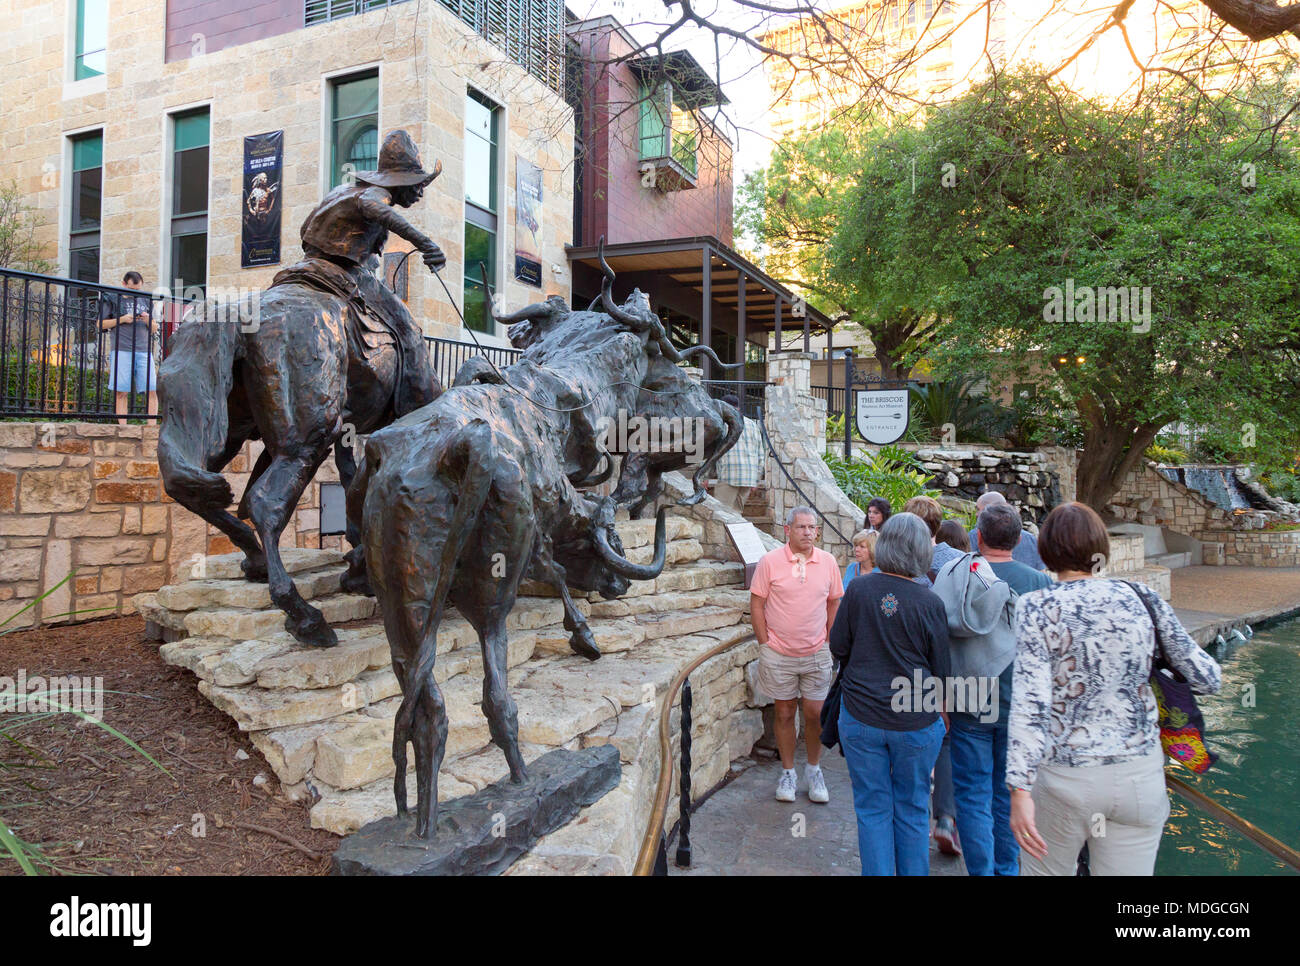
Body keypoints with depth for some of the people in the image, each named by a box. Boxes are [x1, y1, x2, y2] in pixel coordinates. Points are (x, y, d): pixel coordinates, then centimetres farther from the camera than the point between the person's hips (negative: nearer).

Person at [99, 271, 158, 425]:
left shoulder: (145, 300, 18)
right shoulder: (112, 299, 8)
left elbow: (154, 329, 22)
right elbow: (101, 324, 8)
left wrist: (148, 321, 0)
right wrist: (121, 319, -5)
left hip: (144, 350, 3)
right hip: (122, 350, -3)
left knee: (152, 390, -5)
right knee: (121, 392, -4)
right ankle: (123, 427, -2)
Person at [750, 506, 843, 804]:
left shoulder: (827, 561, 2)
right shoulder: (770, 561, -6)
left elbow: (834, 603, 11)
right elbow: (756, 605, -2)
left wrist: (827, 642, 6)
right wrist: (766, 644, -5)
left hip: (816, 654, 2)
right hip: (779, 655, -1)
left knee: (815, 713, 5)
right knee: (785, 712, 9)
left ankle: (814, 770, 26)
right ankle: (788, 772, 24)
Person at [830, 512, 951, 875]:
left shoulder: (858, 589, -9)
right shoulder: (929, 603, -11)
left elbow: (838, 647, 0)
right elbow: (941, 670, -2)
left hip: (861, 716, 0)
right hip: (917, 720, 0)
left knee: (872, 809, 12)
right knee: (912, 809, 16)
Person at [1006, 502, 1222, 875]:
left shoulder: (1036, 607, -10)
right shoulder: (1142, 599, 0)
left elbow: (1030, 701, -18)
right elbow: (1207, 677, 3)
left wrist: (1020, 790, -18)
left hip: (1064, 777, -3)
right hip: (1141, 775, 3)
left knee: (1043, 869, 18)